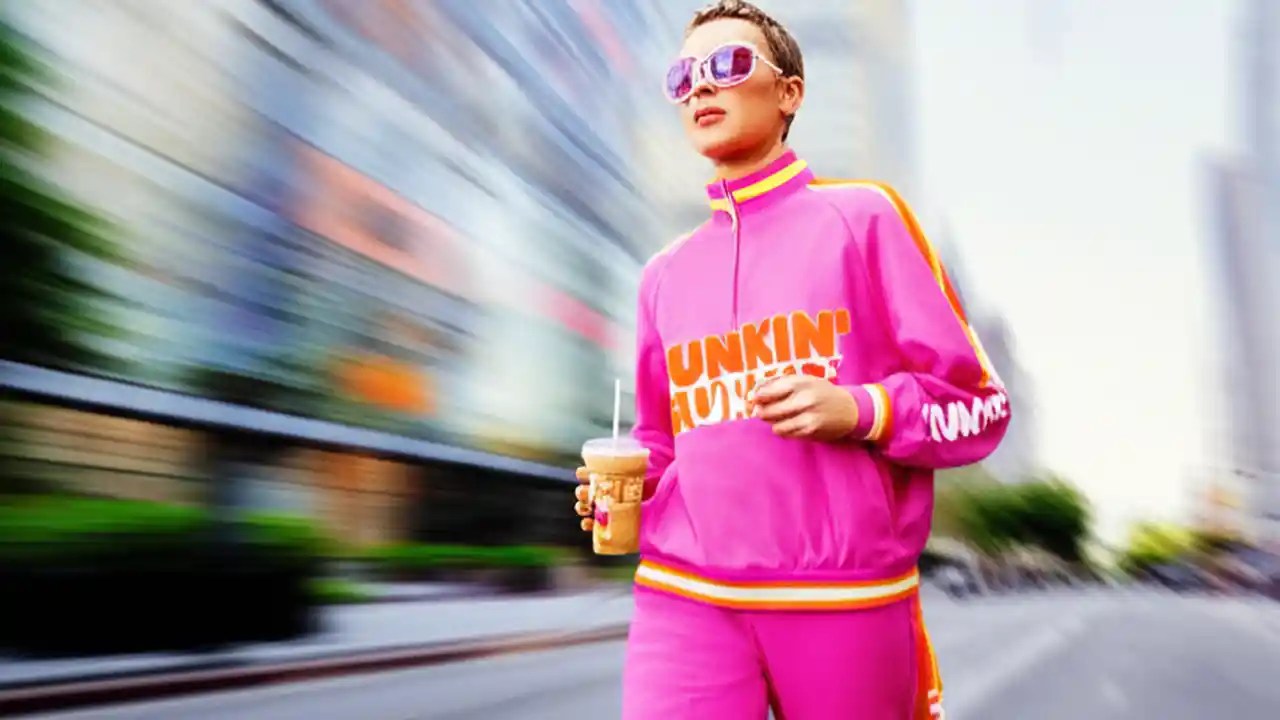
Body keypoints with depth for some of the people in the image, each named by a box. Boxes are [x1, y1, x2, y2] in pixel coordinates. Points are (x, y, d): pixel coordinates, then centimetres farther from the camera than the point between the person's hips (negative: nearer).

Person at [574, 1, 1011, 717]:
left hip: (847, 600, -2)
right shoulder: (666, 273, 13)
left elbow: (979, 404, 1)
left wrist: (859, 410, -16)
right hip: (684, 598, 3)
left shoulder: (863, 215, 1)